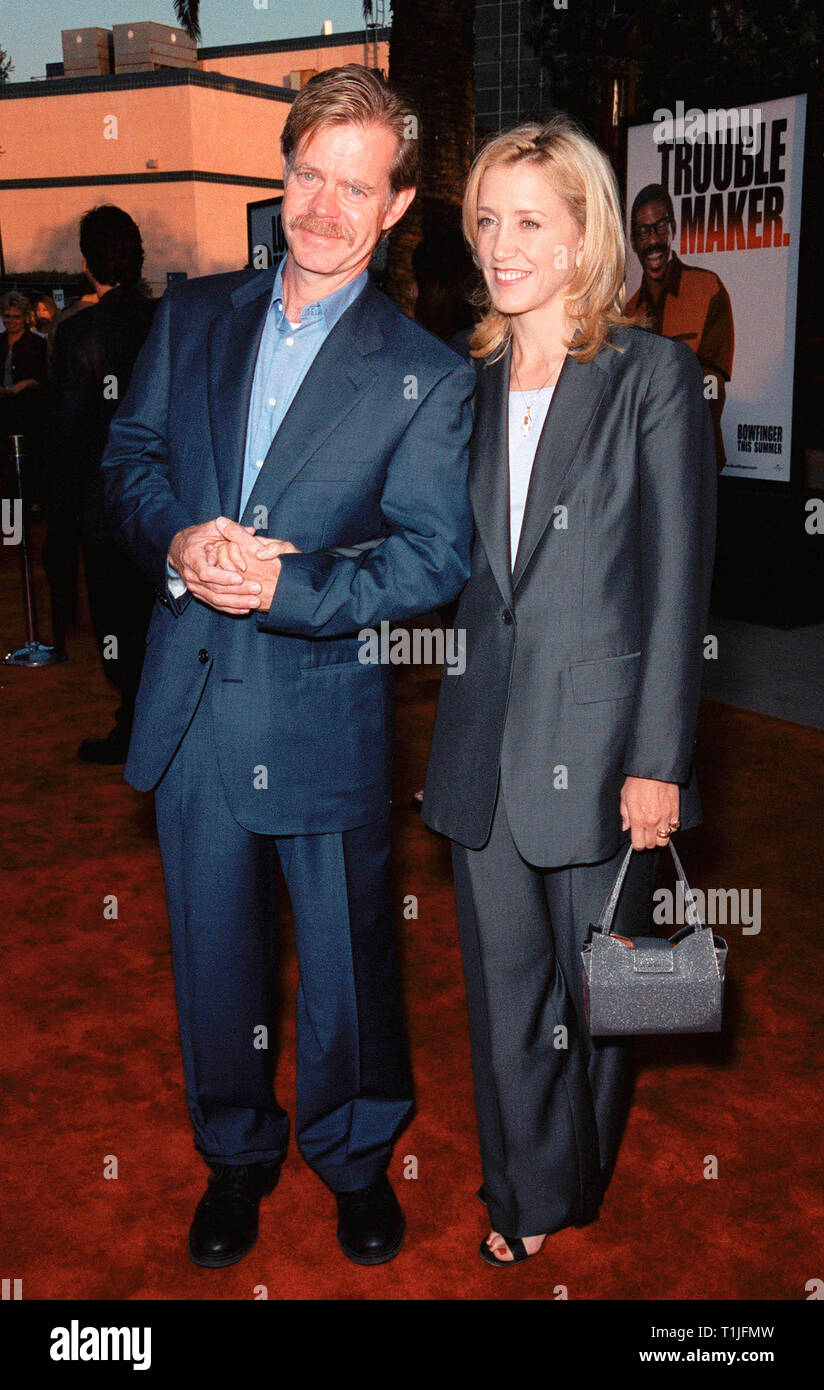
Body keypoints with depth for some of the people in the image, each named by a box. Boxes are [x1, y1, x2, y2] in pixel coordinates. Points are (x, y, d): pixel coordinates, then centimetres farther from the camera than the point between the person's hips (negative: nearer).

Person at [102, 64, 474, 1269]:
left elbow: (437, 558, -11)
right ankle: (236, 1153, 41)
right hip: (191, 706, 4)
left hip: (328, 716, -3)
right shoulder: (194, 315, 6)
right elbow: (131, 454, 9)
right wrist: (177, 538, -13)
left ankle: (354, 1157, 40)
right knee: (214, 955, 18)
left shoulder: (427, 378, -6)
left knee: (347, 960, 13)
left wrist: (283, 587, -22)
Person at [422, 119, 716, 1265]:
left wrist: (657, 762, -11)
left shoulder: (655, 374, -5)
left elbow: (680, 581, -8)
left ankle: (587, 1183, 38)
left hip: (600, 726, -4)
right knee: (503, 981, 12)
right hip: (484, 739, 4)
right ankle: (530, 1197, 32)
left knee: (600, 984, 12)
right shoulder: (470, 380, 9)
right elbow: (456, 563, 12)